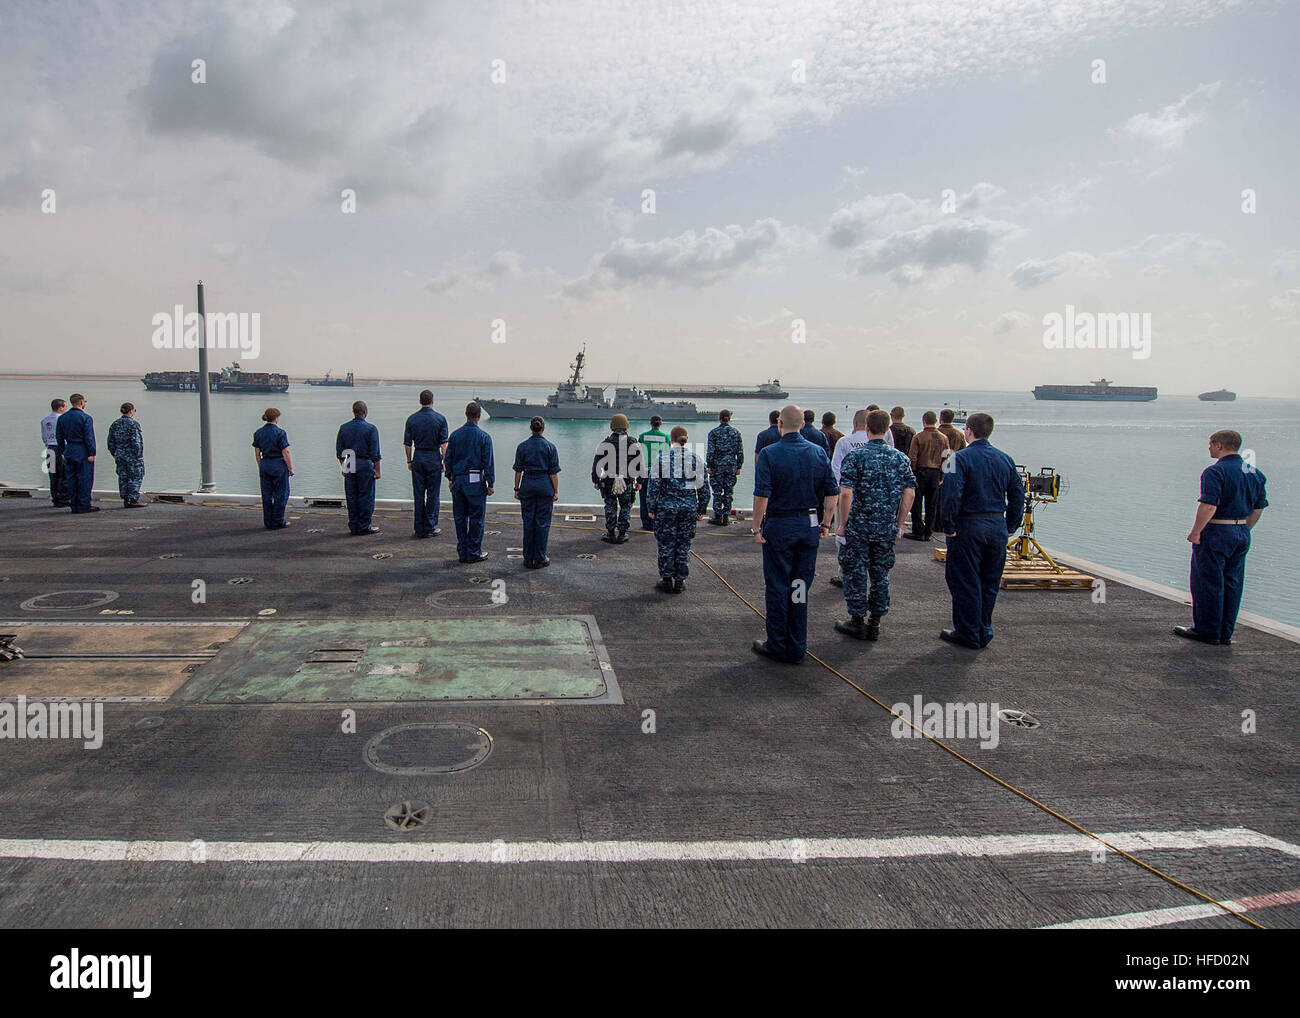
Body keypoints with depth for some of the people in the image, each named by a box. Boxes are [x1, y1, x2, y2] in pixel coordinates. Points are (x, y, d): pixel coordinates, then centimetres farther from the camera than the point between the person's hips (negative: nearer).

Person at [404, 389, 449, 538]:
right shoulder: (440, 418, -4)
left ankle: (419, 529, 10)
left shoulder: (412, 419, 2)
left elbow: (407, 444, 5)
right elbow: (444, 443, -8)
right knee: (433, 494, 4)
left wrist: (409, 461, 14)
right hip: (434, 459, -2)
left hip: (418, 458, 2)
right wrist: (444, 462, -2)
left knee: (418, 494, 6)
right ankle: (430, 527, 5)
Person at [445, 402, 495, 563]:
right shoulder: (484, 436, -7)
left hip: (458, 480, 4)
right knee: (476, 517, 3)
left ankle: (462, 552, 15)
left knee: (460, 517, 10)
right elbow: (488, 462, -7)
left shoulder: (455, 435, 3)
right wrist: (490, 483, -1)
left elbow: (448, 458, 8)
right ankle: (474, 553, 6)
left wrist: (450, 478, 18)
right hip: (475, 480, -4)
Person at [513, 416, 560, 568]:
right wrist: (556, 491, 0)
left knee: (528, 522, 8)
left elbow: (518, 470, 2)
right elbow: (553, 472, -5)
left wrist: (516, 489, 9)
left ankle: (528, 558, 11)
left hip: (527, 484, 2)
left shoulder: (522, 446, 1)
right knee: (543, 522, 4)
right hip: (545, 485, -2)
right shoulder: (550, 447, -4)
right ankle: (540, 559, 5)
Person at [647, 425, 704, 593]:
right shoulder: (695, 459, 0)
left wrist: (652, 509, 4)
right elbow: (702, 486, 2)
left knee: (666, 543, 9)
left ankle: (666, 580, 14)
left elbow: (654, 486, -4)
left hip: (666, 507, -1)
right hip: (688, 507, 1)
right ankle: (680, 581, 15)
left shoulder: (661, 459, -5)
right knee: (684, 544, 10)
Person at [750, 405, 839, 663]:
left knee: (777, 588, 7)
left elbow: (762, 495, -18)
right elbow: (832, 492, 3)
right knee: (801, 588, 11)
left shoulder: (769, 454, -10)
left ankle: (777, 646, 15)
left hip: (779, 526, -4)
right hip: (809, 526, 4)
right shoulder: (819, 452, 3)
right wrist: (825, 523, 12)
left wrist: (757, 528, -9)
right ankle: (797, 649, 17)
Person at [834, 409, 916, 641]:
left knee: (856, 573, 7)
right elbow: (910, 493, 1)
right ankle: (875, 623, 18)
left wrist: (843, 525, -7)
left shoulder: (855, 456, -10)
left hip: (858, 526, -4)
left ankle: (857, 621, 13)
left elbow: (846, 493, -16)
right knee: (881, 574, 12)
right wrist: (899, 524, 10)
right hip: (887, 529, 4)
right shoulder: (900, 458, 2)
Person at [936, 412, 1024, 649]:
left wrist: (948, 526, -12)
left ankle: (968, 634, 10)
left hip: (969, 527, -6)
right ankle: (984, 633, 22)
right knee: (990, 583, 14)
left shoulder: (961, 458, -11)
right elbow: (1018, 494, 10)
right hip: (997, 527, 6)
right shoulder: (1005, 459, 7)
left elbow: (951, 494, -20)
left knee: (965, 582, 4)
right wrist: (1011, 526, 16)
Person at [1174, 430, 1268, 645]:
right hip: (1242, 533, 8)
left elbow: (1209, 506, -23)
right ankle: (1226, 633, 17)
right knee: (1232, 584, 12)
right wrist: (1244, 530, 21)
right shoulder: (1255, 472, 11)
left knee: (1208, 583, 2)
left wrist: (1195, 531, -15)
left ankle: (1207, 631, 8)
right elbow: (1258, 508, 15)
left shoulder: (1215, 471, -15)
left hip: (1216, 532, -8)